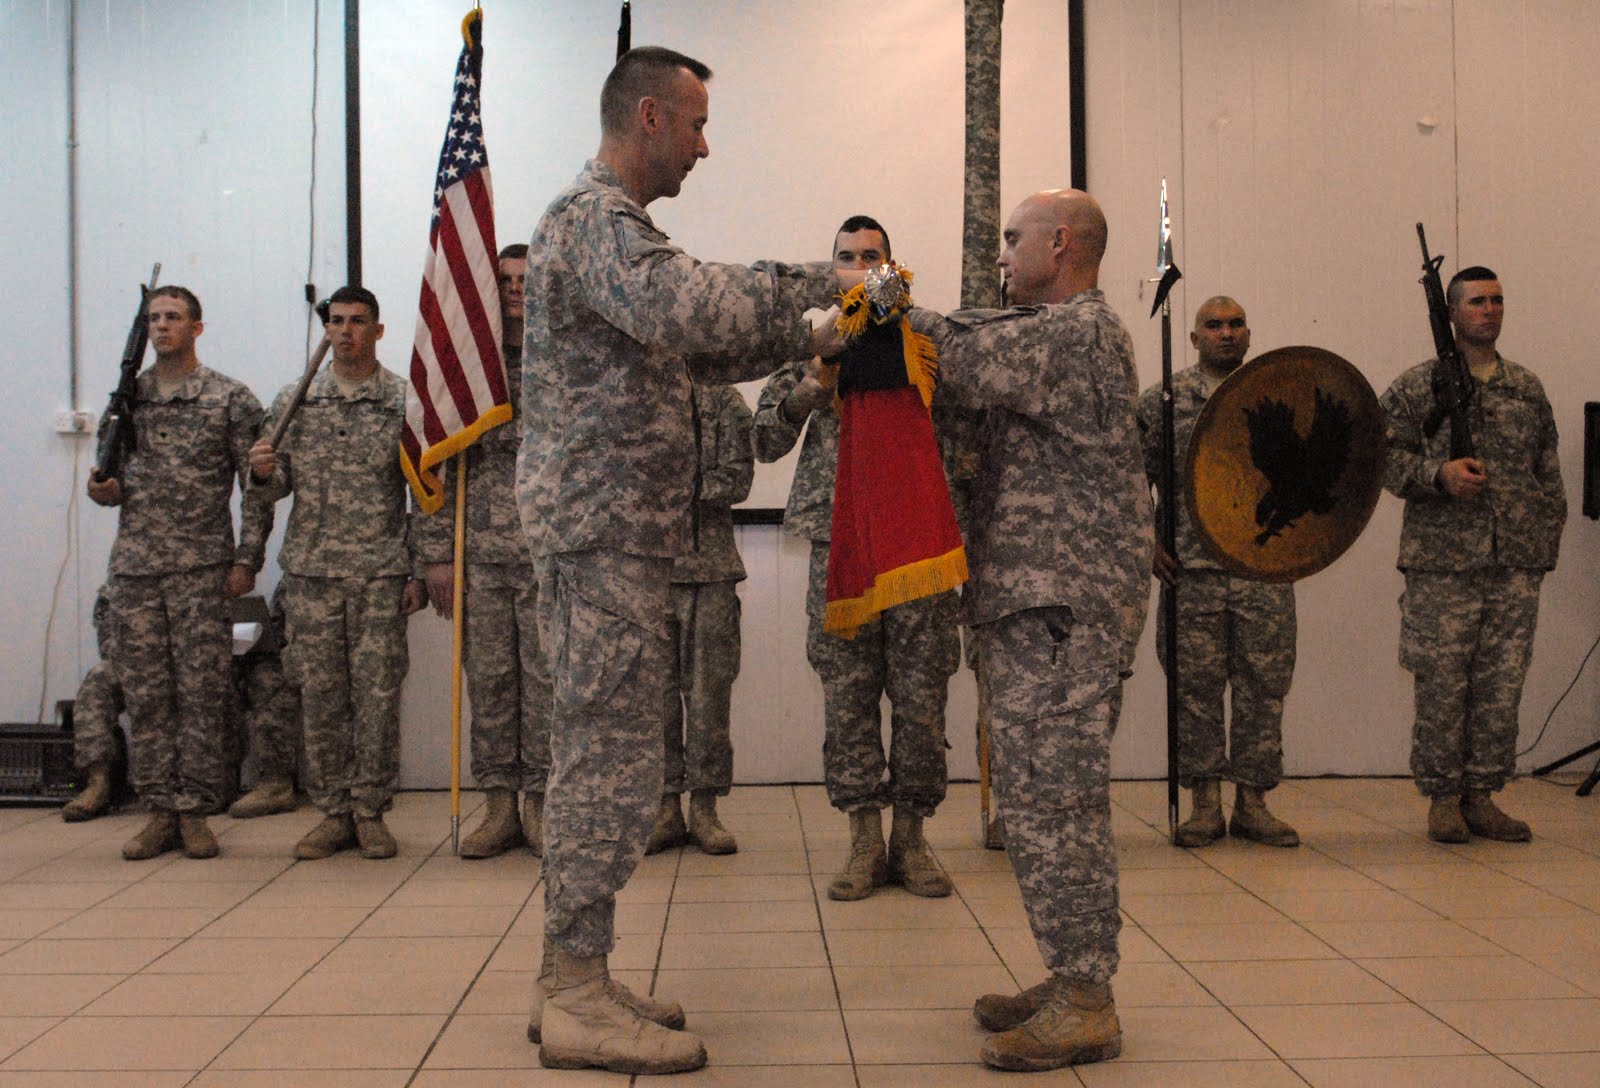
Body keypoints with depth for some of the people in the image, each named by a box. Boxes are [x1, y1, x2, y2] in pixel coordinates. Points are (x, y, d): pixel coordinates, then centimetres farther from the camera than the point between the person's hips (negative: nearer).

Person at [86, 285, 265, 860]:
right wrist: (103, 490, -1)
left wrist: (247, 558, -8)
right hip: (134, 568, 4)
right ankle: (161, 811, 13)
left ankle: (195, 812, 8)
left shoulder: (231, 398, 1)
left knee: (202, 694, -1)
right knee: (144, 695, 5)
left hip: (202, 569, -4)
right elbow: (112, 477, 23)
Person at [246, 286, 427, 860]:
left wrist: (419, 573, -4)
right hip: (311, 571, 2)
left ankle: (370, 811, 10)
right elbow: (274, 486, 13)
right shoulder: (294, 401, 10)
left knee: (377, 693, -1)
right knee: (320, 694, 5)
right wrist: (264, 472, -12)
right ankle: (333, 812, 15)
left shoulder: (405, 402, 3)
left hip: (381, 572, -2)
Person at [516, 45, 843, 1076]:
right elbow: (690, 305, -29)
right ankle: (578, 999, 1)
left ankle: (575, 982, 19)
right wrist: (819, 283, -16)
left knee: (597, 756, 12)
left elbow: (690, 348, 25)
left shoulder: (604, 219, 23)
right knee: (614, 760, -7)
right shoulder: (598, 216, -10)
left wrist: (812, 339, 15)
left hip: (607, 535, 11)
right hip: (606, 532, -11)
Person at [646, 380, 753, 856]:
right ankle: (666, 807, 11)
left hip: (708, 563, -1)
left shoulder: (723, 398, 6)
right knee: (654, 686, 2)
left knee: (708, 686, 0)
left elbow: (737, 478, -3)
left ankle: (704, 806, 9)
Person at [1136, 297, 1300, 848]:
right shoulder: (1162, 400, 4)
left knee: (1263, 688, 4)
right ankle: (1205, 802, 12)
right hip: (1192, 570, -2)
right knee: (1196, 688, 2)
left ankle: (1252, 802, 14)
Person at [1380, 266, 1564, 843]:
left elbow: (1548, 471, 18)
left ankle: (1482, 795, 16)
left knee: (1502, 684, 6)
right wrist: (1439, 474, -17)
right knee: (1441, 684, -1)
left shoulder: (1528, 388, 15)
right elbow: (1385, 455, -2)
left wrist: (1548, 537, 11)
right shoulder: (1416, 385, 3)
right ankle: (1442, 798, 10)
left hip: (1517, 566, 4)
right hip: (1442, 563, -4)